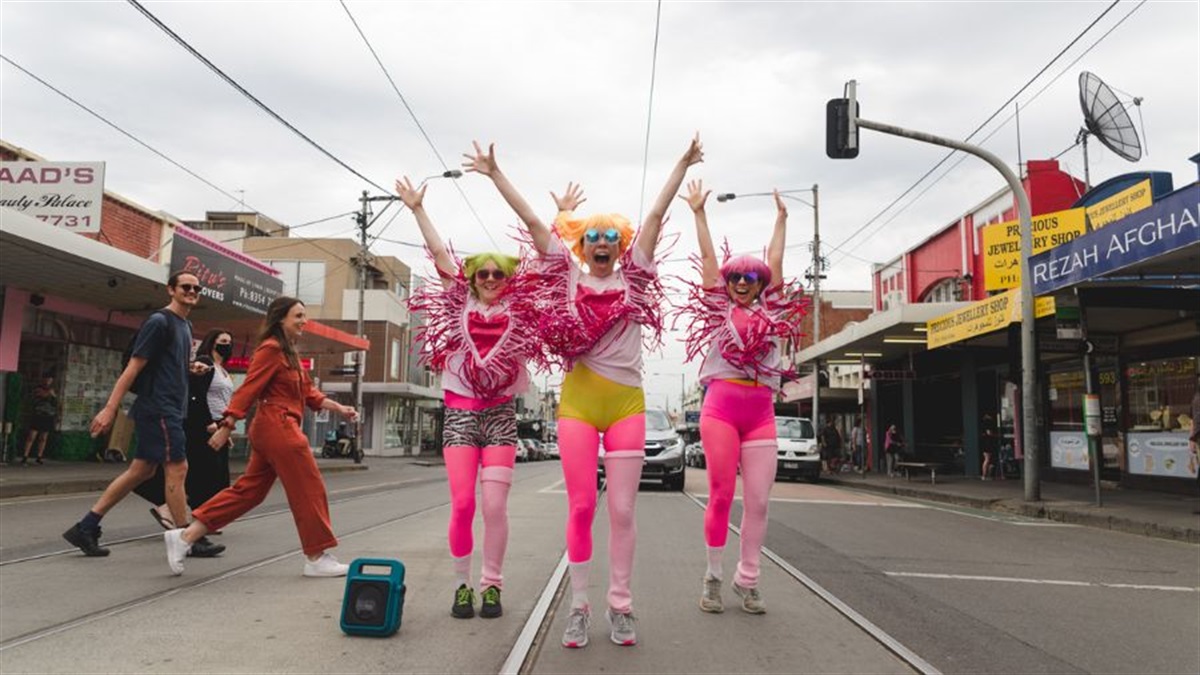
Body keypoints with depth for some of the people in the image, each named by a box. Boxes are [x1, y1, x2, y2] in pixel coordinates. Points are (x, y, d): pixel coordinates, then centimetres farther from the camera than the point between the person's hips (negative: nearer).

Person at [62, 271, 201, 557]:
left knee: (141, 471, 10)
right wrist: (110, 408, -17)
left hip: (170, 410, 9)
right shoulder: (159, 322, -10)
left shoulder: (186, 325, 17)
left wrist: (193, 367, 10)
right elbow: (133, 367, -15)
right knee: (177, 468, -7)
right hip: (158, 408, -9)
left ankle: (85, 528, 17)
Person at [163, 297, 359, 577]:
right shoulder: (270, 349, -12)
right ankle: (317, 558, 7)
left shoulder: (289, 353, 19)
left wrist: (339, 408, 8)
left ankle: (185, 536, 13)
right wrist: (226, 427, -19)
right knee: (309, 491, -2)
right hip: (279, 429, -10)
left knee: (248, 491, 12)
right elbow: (248, 389, -17)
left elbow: (308, 392, 18)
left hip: (273, 430, 10)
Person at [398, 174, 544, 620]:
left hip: (500, 414, 0)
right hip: (460, 412, 0)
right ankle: (463, 584, 12)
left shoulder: (518, 310, 6)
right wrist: (417, 209, 5)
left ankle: (491, 585, 9)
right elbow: (440, 253, 5)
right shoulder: (461, 303, 7)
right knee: (462, 505, -4)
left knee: (495, 506, -6)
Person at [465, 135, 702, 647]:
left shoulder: (632, 279, 10)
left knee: (622, 510, 3)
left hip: (626, 402, 1)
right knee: (581, 507, 2)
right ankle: (578, 608, 12)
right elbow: (533, 222, 5)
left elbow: (655, 216, 6)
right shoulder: (568, 278, 8)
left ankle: (620, 607, 13)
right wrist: (494, 173, 6)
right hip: (578, 400, 0)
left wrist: (682, 165, 6)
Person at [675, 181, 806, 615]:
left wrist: (781, 220, 28)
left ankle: (747, 580, 11)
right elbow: (708, 256, 12)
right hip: (721, 406, -2)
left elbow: (775, 261, 20)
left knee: (758, 500, 0)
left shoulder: (770, 312, 15)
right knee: (721, 494, -2)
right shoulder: (718, 308, 10)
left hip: (761, 412, 3)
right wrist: (699, 212, 15)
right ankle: (713, 577, 11)